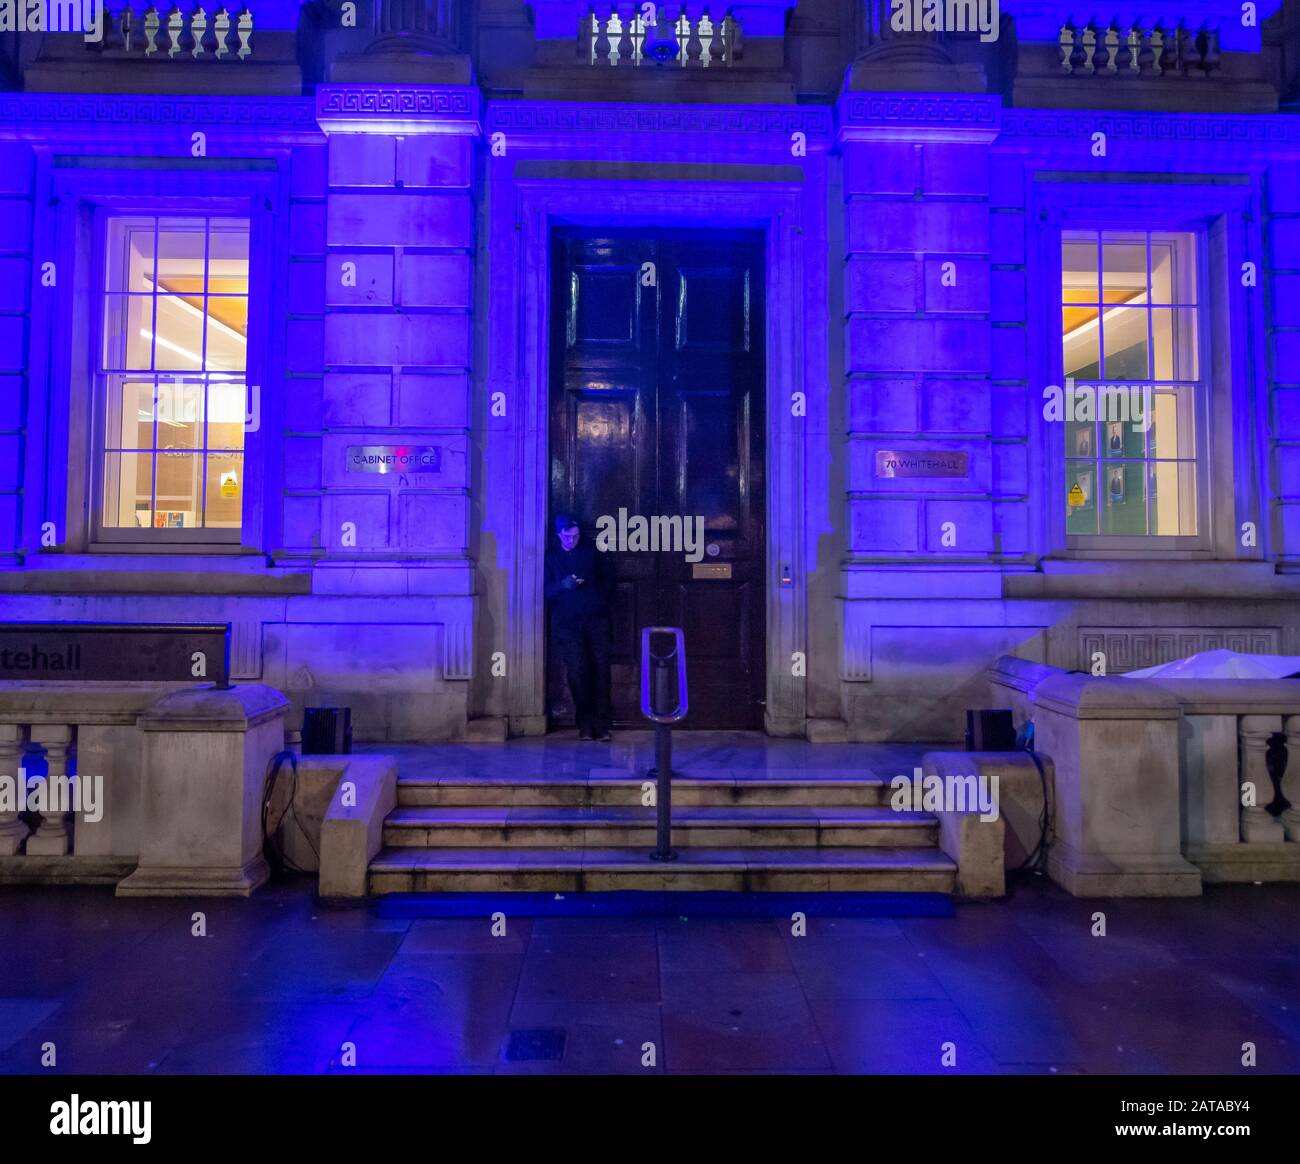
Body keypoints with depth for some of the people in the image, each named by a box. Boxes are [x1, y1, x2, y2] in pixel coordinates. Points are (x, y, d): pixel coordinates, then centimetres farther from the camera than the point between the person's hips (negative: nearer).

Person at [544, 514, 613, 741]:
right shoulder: (550, 556, 8)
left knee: (601, 669, -7)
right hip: (567, 622, -1)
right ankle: (585, 725, 2)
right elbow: (546, 589, 5)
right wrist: (563, 585, -14)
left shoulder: (592, 551, 11)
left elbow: (606, 580, 16)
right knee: (577, 671, -6)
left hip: (595, 619, 1)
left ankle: (601, 725, -5)